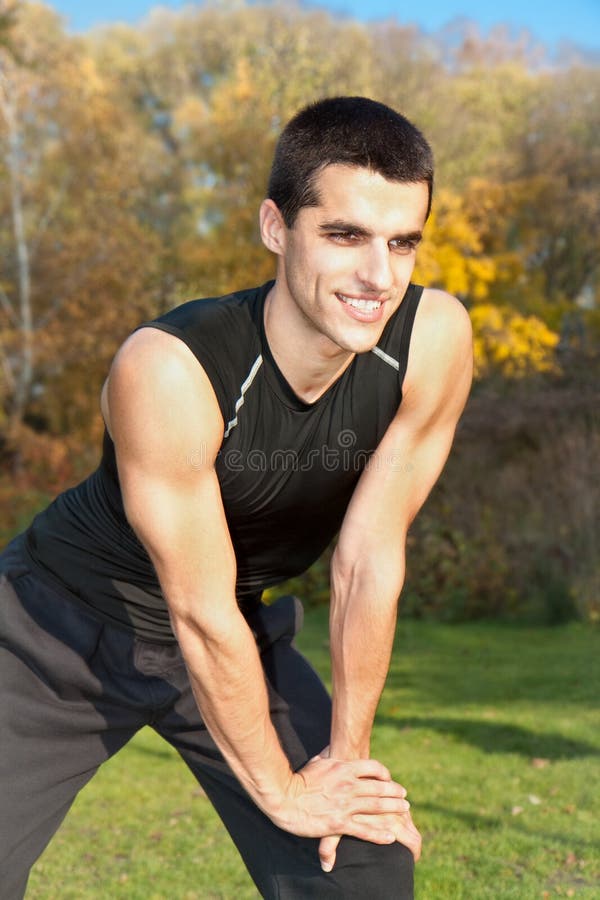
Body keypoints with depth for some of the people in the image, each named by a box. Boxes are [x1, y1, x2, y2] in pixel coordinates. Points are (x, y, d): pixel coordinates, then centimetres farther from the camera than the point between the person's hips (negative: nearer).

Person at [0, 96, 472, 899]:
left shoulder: (434, 341, -23)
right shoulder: (167, 371, -34)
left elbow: (371, 561, -14)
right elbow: (200, 612, -25)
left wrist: (347, 756, -7)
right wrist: (279, 789, -13)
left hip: (237, 635, 4)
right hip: (66, 631, -3)